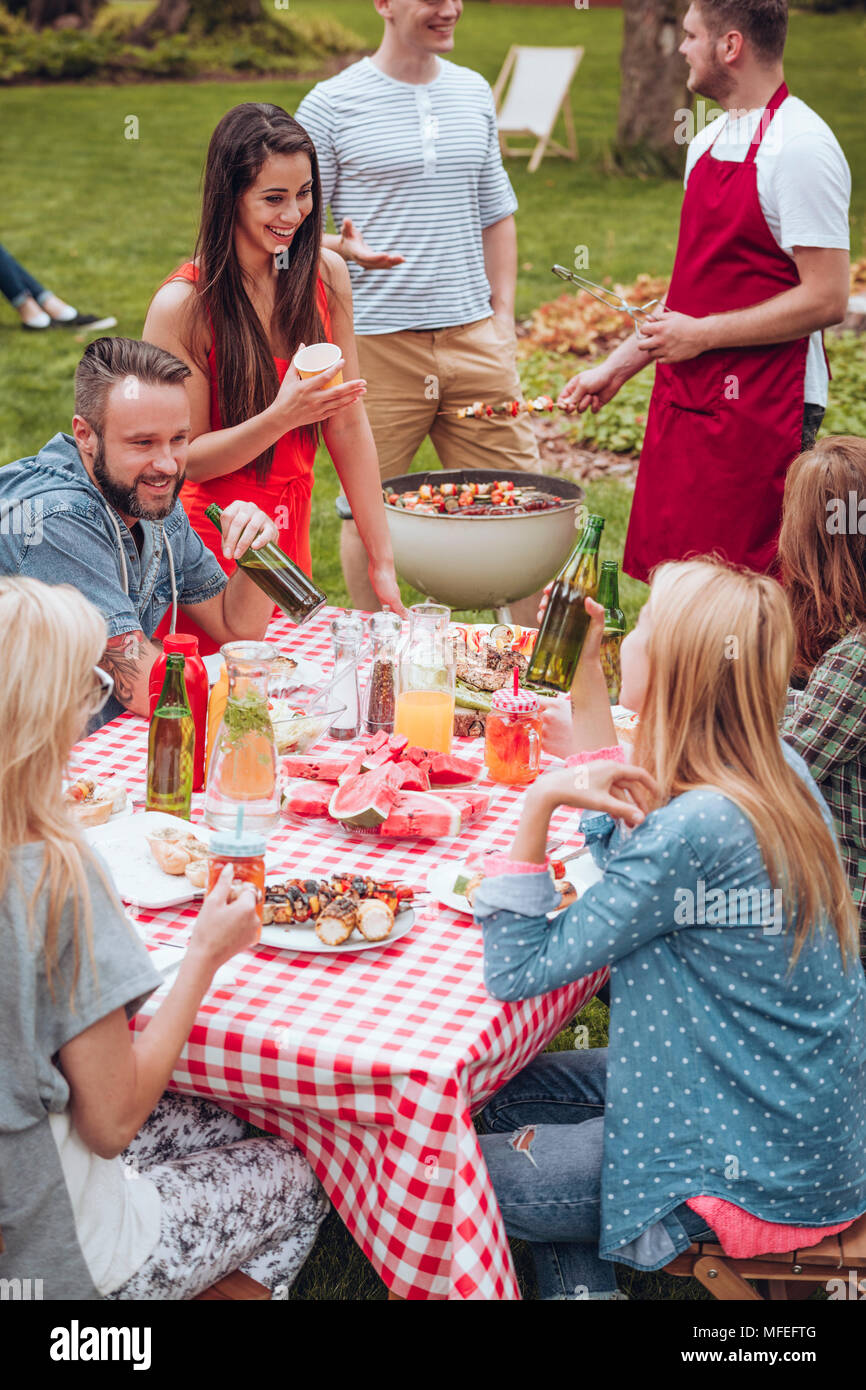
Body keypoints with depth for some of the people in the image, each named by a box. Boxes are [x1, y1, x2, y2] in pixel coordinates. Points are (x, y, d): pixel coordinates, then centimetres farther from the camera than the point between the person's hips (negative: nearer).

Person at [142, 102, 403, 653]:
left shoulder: (326, 275, -1)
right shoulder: (182, 306, -16)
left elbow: (349, 427, 1)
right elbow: (184, 459, -12)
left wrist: (381, 562, 1)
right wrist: (282, 417, -28)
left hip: (291, 540, 4)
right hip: (210, 543, -4)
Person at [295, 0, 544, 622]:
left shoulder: (474, 93, 13)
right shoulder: (332, 105, -3)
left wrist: (504, 310, 10)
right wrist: (341, 248, -21)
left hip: (474, 337, 4)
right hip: (376, 342, -4)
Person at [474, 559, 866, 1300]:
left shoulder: (698, 829, -30)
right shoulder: (777, 767, -4)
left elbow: (516, 971, -22)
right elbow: (624, 843, 15)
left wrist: (538, 802, -25)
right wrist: (585, 683, 12)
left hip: (759, 1182, -9)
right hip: (803, 1118, 9)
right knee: (517, 1093, 20)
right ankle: (580, 1279, 21)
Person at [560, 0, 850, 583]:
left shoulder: (801, 147, -13)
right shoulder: (709, 141, 14)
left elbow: (825, 300, -17)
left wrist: (702, 334, -14)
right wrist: (616, 367, 19)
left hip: (760, 412, -8)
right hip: (686, 399, 8)